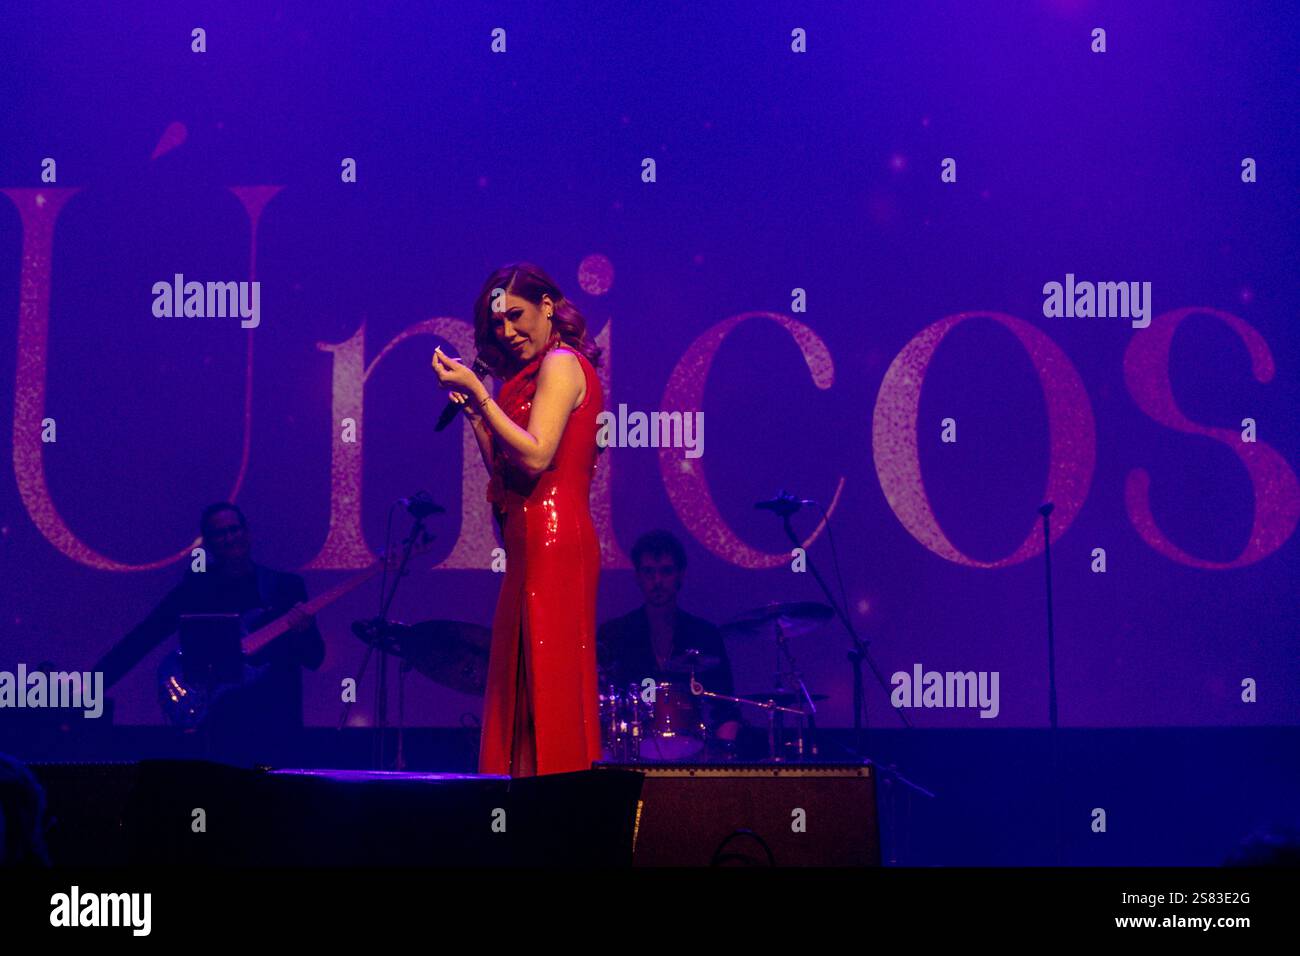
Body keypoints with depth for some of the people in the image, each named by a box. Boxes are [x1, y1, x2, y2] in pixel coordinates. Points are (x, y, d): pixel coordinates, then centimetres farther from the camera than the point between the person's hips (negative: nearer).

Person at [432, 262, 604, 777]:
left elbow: (534, 457, -18)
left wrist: (480, 392, -15)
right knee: (521, 686, 9)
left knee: (546, 681, -9)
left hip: (552, 540, -10)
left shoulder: (561, 364, -7)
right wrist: (474, 410, 11)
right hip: (533, 544, 10)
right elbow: (502, 470, 19)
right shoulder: (540, 371, 21)